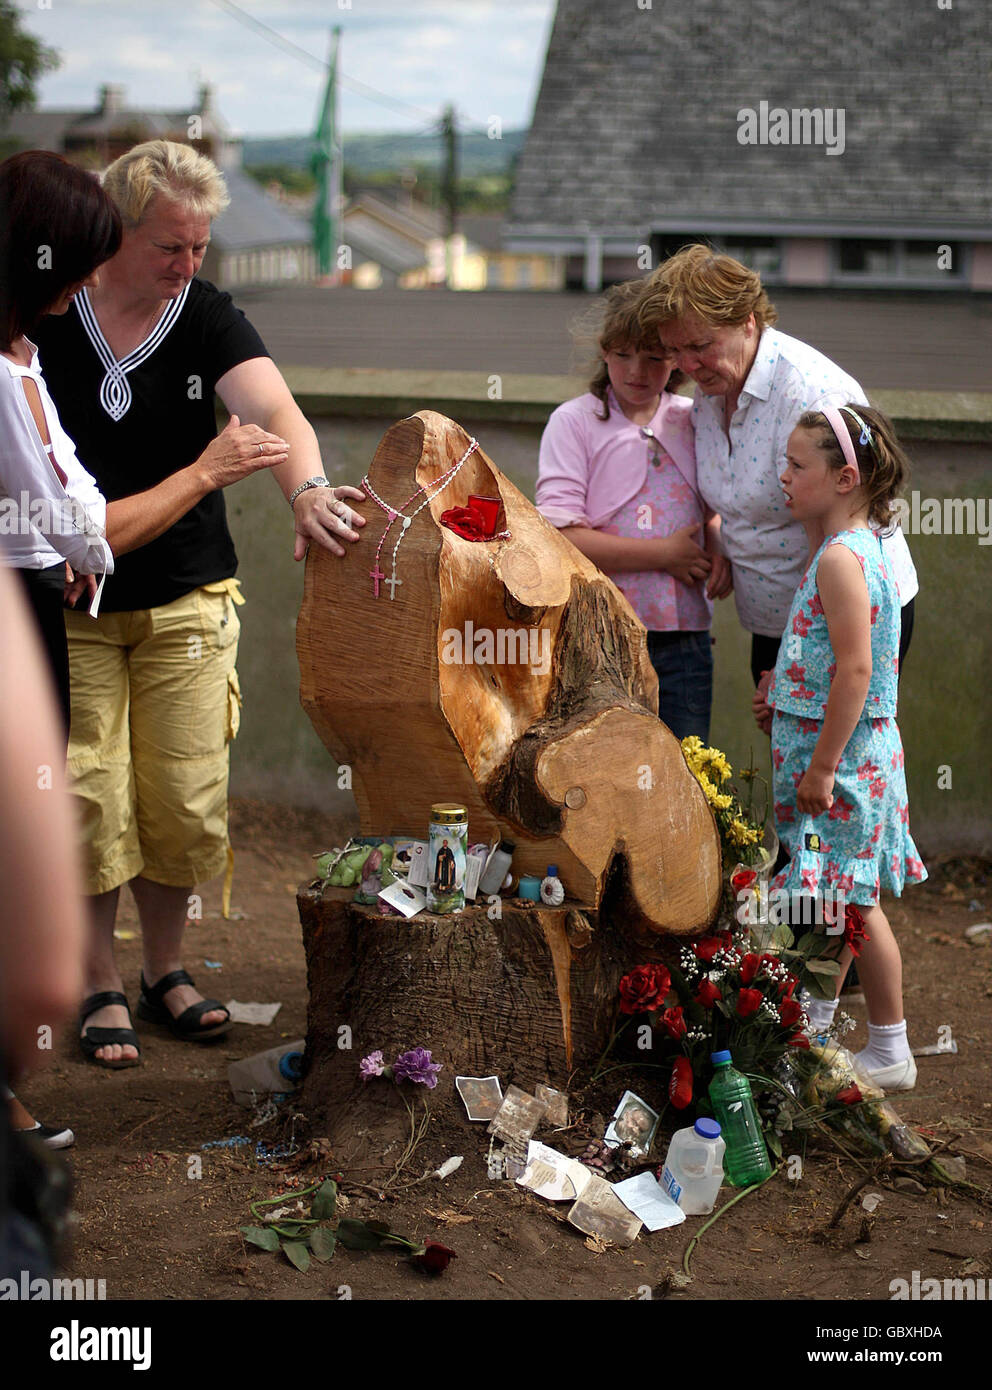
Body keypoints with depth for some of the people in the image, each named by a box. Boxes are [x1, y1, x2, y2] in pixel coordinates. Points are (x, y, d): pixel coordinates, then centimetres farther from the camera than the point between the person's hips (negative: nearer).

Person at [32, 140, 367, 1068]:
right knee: (89, 802, -1)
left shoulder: (206, 317, -4)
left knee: (185, 801, 5)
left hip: (186, 599, 1)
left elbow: (271, 409, -21)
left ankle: (165, 973, 24)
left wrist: (304, 486, -42)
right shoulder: (44, 314, -5)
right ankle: (100, 990, 15)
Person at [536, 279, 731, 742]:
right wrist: (665, 554, -14)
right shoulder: (574, 421, -4)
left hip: (684, 642, 4)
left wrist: (718, 546, 2)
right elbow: (561, 538, -13)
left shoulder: (693, 421, 9)